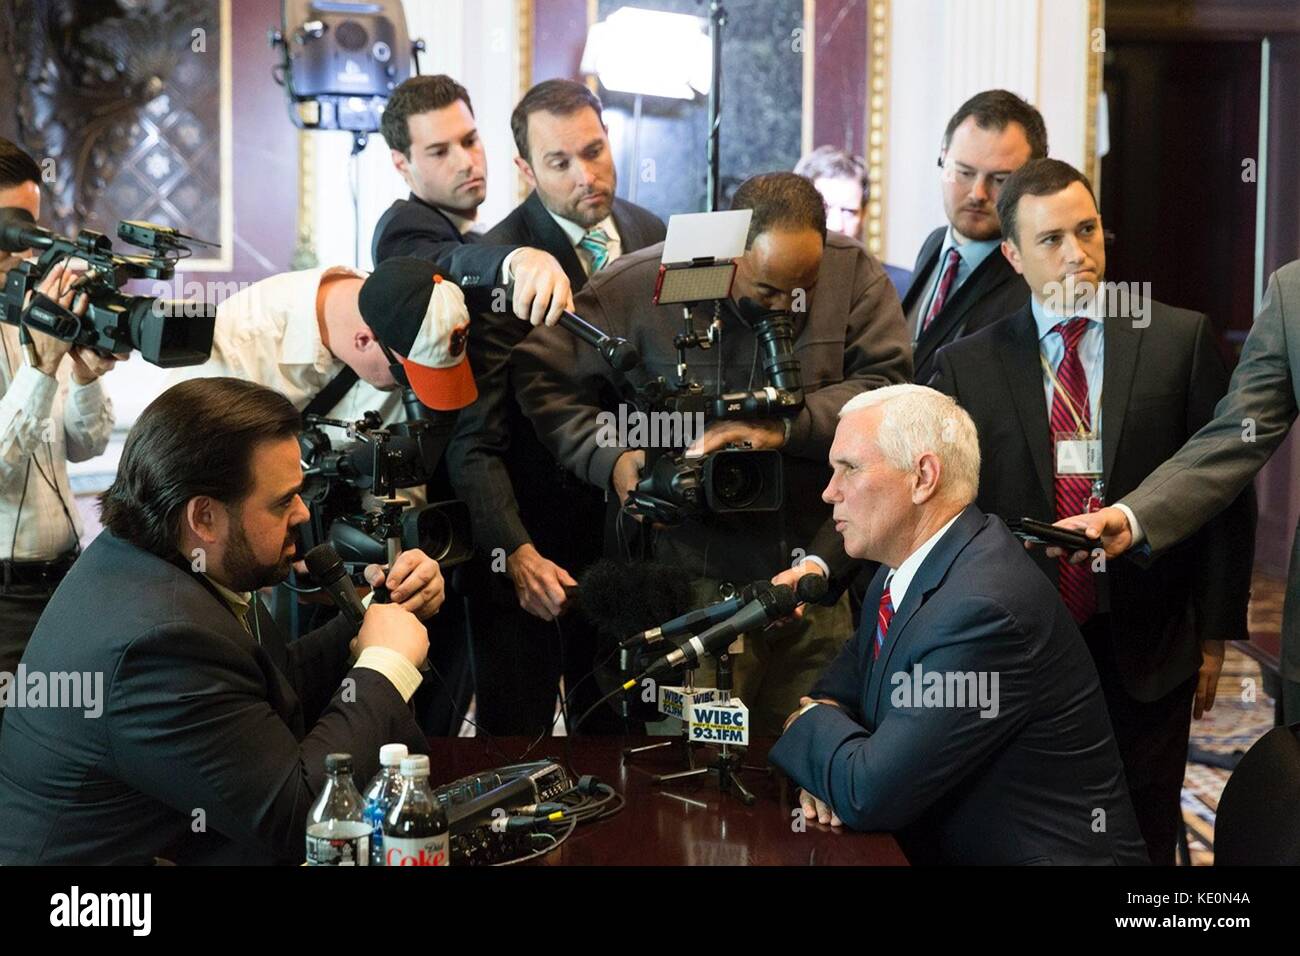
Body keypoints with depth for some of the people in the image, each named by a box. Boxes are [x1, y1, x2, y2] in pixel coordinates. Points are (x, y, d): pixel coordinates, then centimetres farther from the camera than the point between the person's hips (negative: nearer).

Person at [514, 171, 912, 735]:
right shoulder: (636, 287, -5)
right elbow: (541, 376, 1)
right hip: (699, 582, -2)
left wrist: (785, 427, -21)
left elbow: (888, 384, -8)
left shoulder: (854, 275, -1)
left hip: (823, 574, 2)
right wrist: (610, 458, -13)